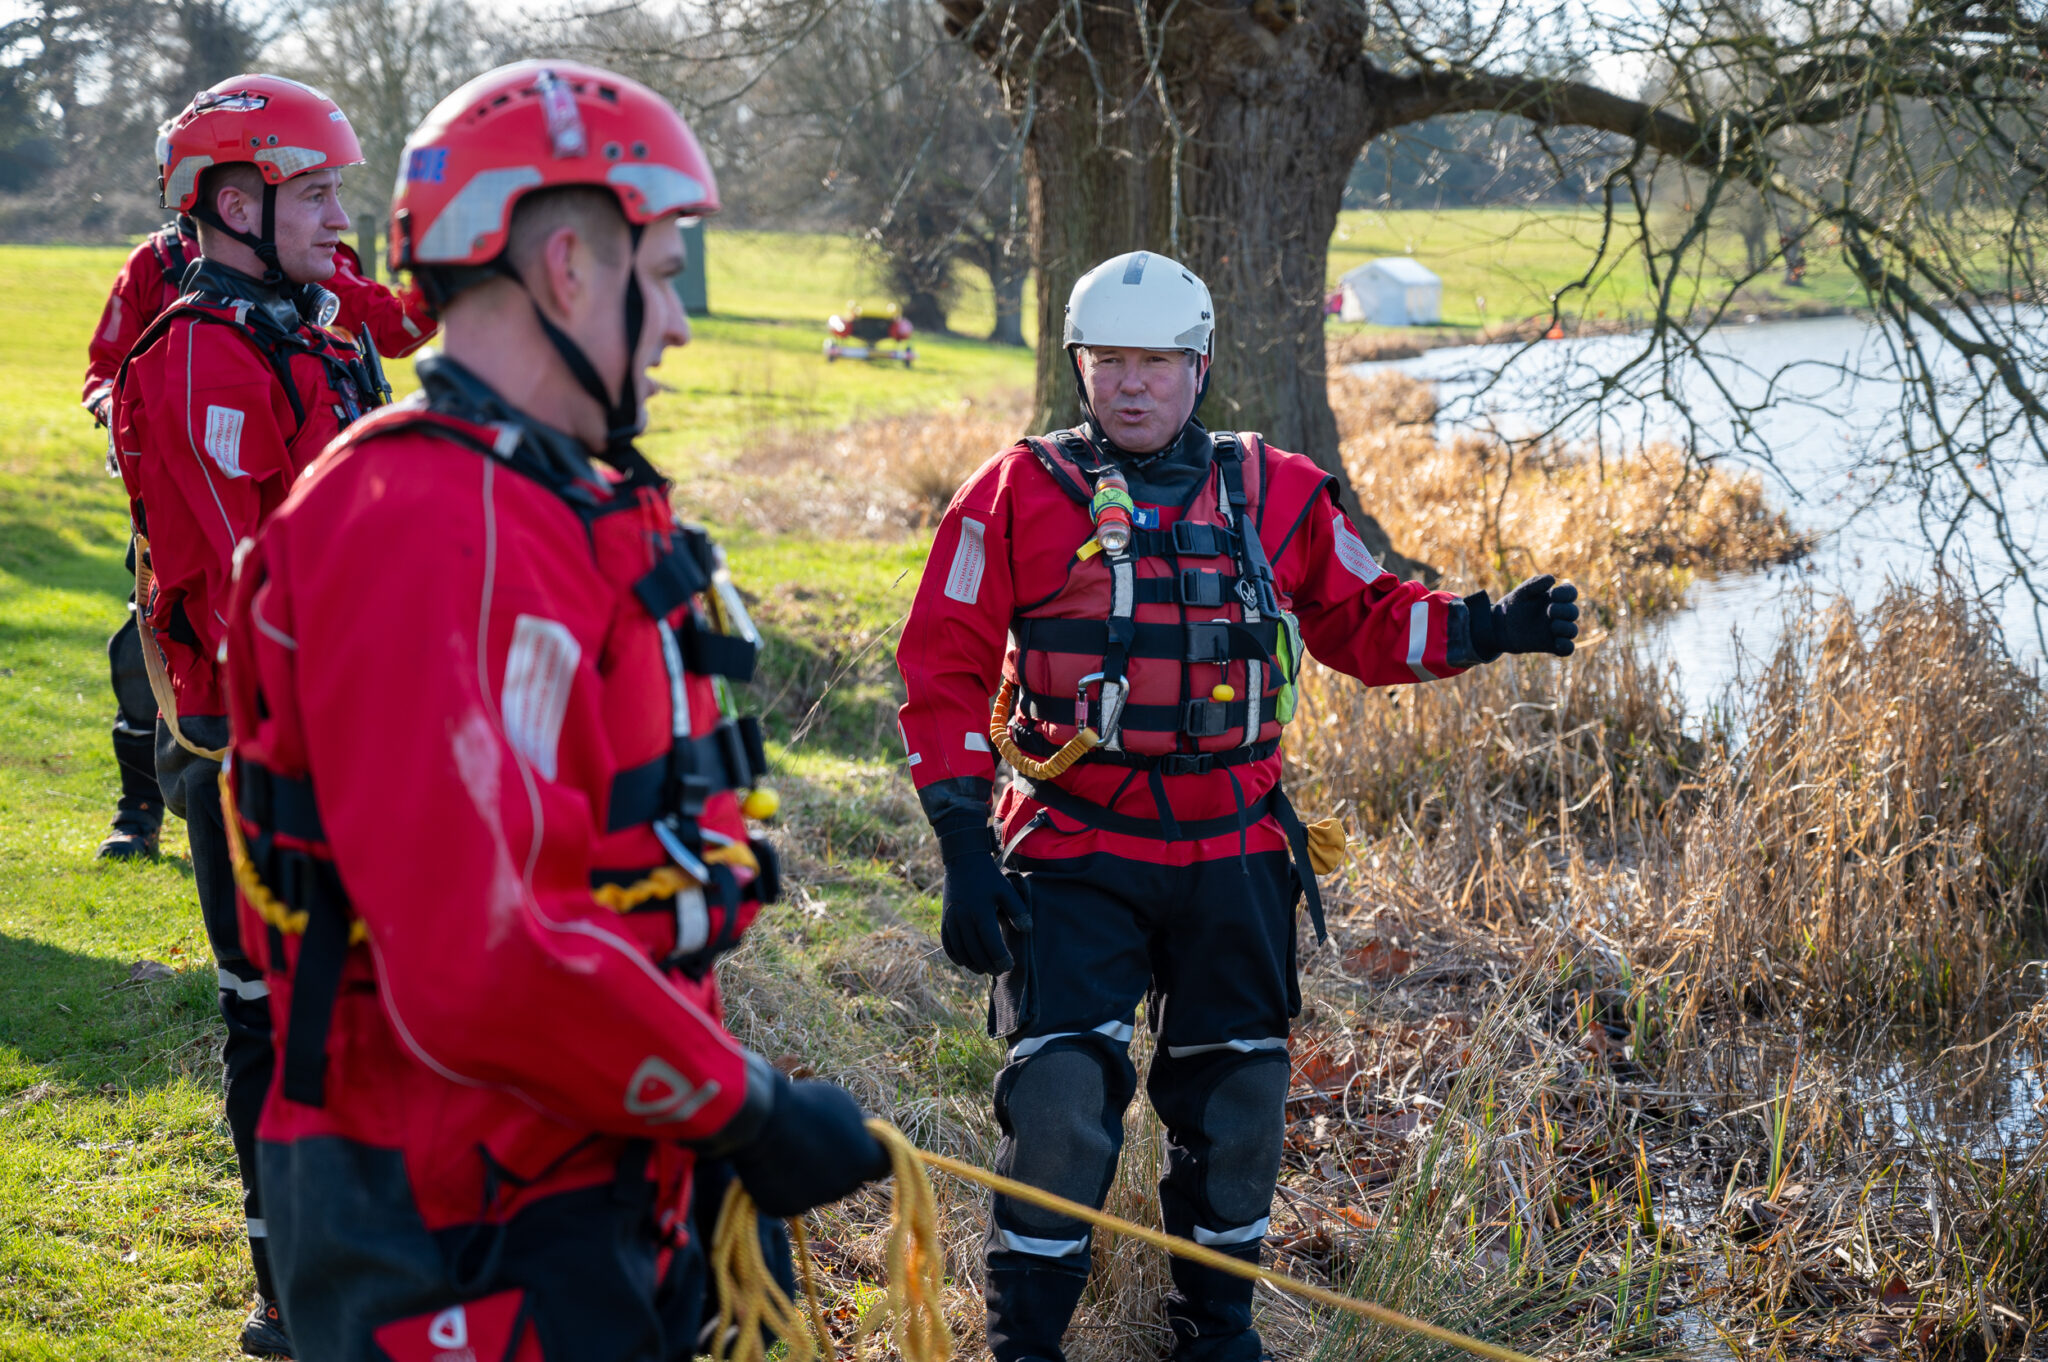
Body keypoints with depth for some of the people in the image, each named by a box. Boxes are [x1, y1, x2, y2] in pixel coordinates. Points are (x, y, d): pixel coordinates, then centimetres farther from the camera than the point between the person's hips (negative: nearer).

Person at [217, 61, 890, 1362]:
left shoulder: (580, 507, 12)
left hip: (604, 1189, 10)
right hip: (474, 1245, -9)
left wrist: (720, 1089, 16)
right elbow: (475, 959, -29)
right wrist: (745, 1109, -19)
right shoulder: (421, 528, -22)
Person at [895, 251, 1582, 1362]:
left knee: (1237, 1103, 12)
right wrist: (963, 848, -8)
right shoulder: (1017, 496, -2)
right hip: (1074, 858, -3)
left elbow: (1366, 621, 16)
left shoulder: (1278, 495, 7)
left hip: (1234, 857, 3)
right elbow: (946, 672, -2)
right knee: (1061, 1093, -12)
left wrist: (1485, 629, -2)